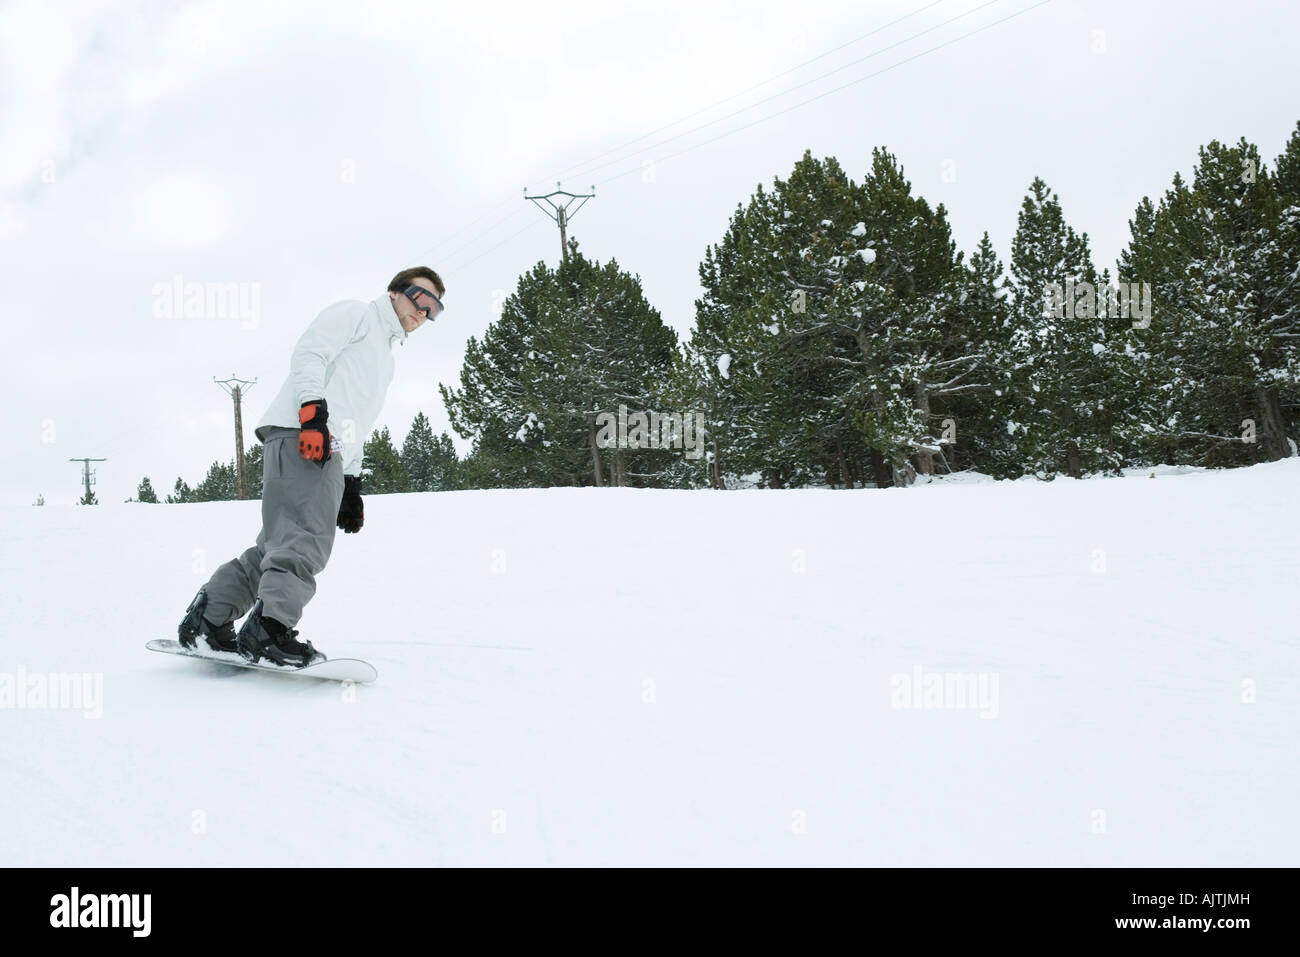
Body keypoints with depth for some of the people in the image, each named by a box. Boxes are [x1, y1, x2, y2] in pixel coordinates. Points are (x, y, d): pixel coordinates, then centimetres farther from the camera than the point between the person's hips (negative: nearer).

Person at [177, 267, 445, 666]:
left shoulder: (383, 358, 37)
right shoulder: (355, 313, 10)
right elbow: (310, 353, -8)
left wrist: (352, 486, 26)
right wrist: (313, 412, -22)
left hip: (326, 449, 10)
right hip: (301, 434, -10)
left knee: (279, 546, 6)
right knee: (306, 541, -21)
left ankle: (208, 620, 9)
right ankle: (270, 627, -30)